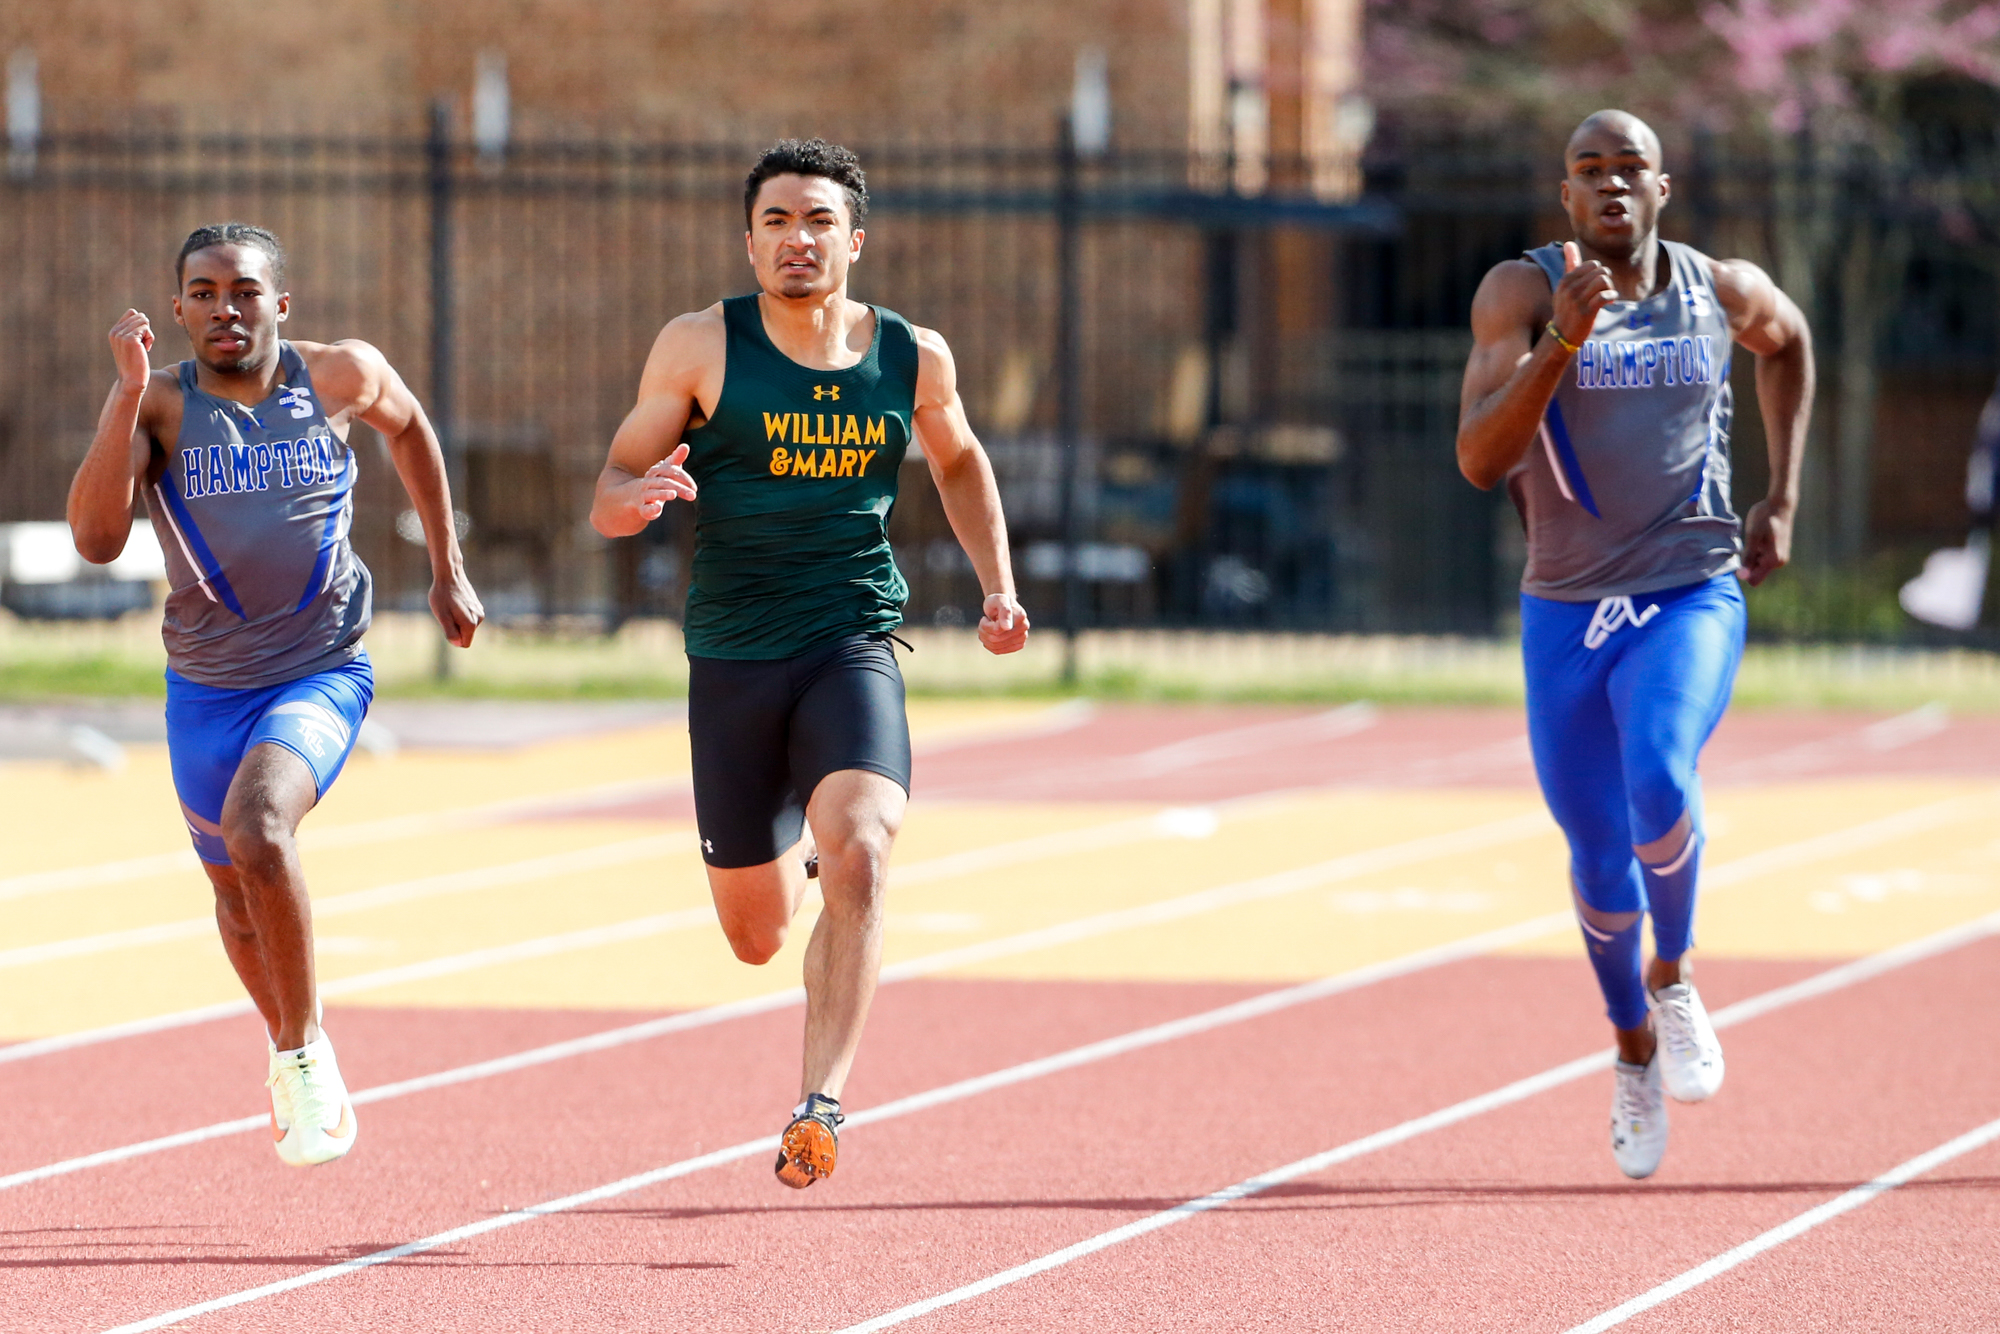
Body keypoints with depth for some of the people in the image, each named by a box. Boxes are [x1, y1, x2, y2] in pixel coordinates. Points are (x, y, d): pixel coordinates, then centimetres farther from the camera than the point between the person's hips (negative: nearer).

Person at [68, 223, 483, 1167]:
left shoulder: (341, 378, -8)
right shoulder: (158, 404, -12)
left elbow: (410, 429, 15)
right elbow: (96, 538, -27)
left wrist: (448, 573, 17)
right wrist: (130, 394, -34)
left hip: (322, 672, -2)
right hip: (206, 687, 2)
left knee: (256, 827, -29)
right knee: (238, 896, 17)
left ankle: (303, 1051, -11)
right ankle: (293, 1049, 46)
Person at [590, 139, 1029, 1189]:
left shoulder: (912, 356, 3)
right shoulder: (700, 347, -3)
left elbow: (958, 462, 24)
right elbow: (608, 500, 0)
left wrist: (997, 586, 13)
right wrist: (640, 495, -24)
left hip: (854, 649, 0)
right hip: (733, 660, 0)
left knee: (858, 859, -27)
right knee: (756, 936, 10)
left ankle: (820, 1105, -26)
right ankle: (793, 853, 48)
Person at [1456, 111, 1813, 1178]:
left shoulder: (1724, 292, -1)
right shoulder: (1521, 293, -9)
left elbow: (1788, 342, 24)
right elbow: (1478, 460, -20)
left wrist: (1782, 500, 16)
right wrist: (1562, 342, -32)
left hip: (1692, 598, -1)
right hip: (1566, 612, 1)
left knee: (1658, 779, -28)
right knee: (1598, 854, 9)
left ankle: (1674, 975, -1)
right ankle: (1634, 1047, 36)